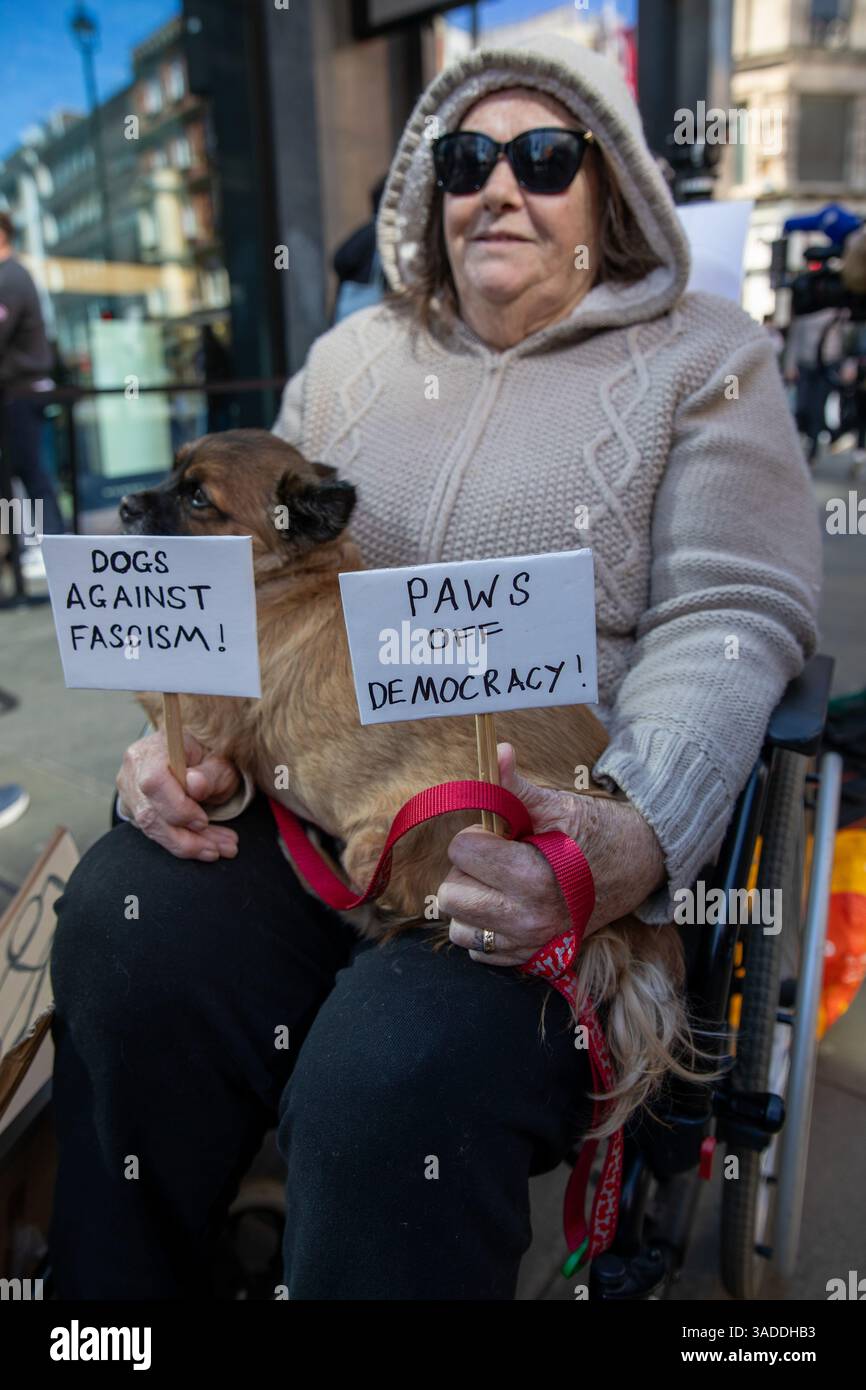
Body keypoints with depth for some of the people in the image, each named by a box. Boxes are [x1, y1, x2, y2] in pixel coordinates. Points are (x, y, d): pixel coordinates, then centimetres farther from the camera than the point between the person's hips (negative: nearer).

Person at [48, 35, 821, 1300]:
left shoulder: (704, 362, 6)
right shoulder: (351, 359, 18)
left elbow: (729, 620, -5)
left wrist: (637, 840, -24)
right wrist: (191, 730, -6)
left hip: (572, 831, -3)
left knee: (401, 1073, -30)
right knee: (122, 933, -22)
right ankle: (116, 1298, 2)